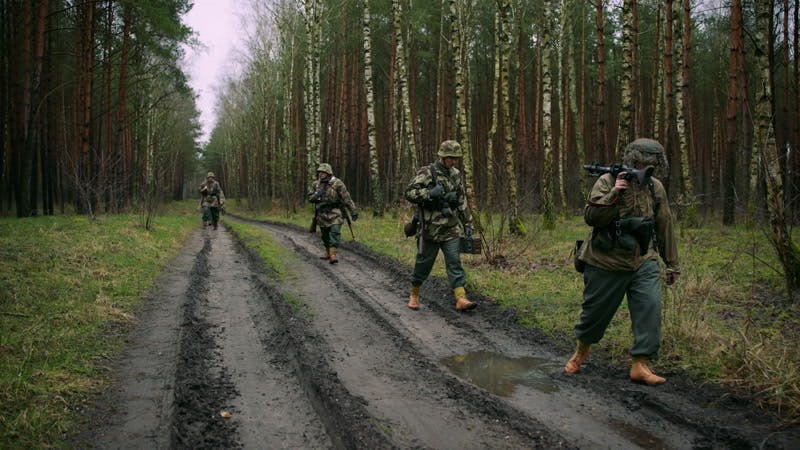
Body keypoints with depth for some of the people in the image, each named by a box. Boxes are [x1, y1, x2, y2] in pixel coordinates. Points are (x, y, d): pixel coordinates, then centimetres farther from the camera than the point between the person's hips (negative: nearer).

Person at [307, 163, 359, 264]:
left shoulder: (337, 183, -9)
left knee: (335, 232, -16)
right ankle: (328, 252, 30)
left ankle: (333, 254, -18)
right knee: (325, 235, 13)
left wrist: (353, 211, -11)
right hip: (322, 214, 5)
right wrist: (316, 195, -10)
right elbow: (310, 197, 13)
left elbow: (347, 198, -9)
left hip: (335, 214, -5)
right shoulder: (316, 184, 7)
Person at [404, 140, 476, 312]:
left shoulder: (456, 175, 11)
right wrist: (429, 193, -24)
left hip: (452, 229, 4)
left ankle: (461, 299, -8)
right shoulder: (426, 173, -7)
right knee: (424, 263, 7)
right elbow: (409, 193, -13)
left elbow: (462, 201, 17)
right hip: (431, 228, -4)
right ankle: (414, 294, 26)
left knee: (454, 262, -4)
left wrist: (467, 223, 15)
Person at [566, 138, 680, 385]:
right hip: (606, 263, -3)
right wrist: (613, 195, -28)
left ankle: (641, 364, -1)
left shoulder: (655, 187, 5)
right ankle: (582, 349, 36)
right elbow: (590, 217, -17)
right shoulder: (607, 181, -9)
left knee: (650, 308, -11)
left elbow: (665, 227, 12)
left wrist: (672, 263, 16)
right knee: (596, 310, 9)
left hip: (644, 262, 4)